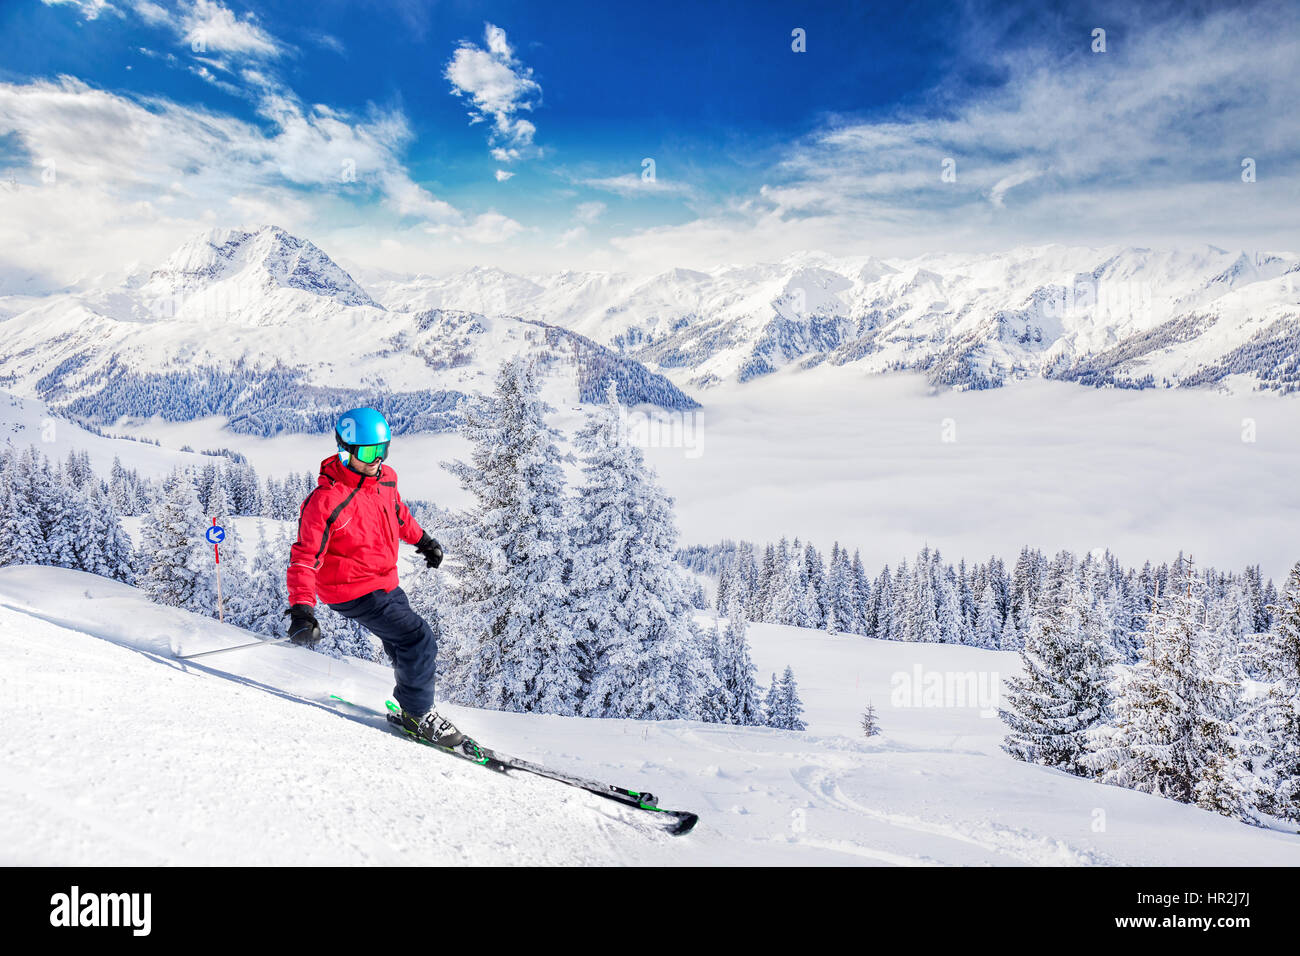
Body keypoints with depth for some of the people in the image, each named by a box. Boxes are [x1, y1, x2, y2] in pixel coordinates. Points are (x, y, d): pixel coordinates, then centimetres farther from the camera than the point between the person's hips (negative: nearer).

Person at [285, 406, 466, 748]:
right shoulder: (326, 501, -24)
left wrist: (422, 539, 33)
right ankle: (417, 715, 4)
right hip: (354, 592, -8)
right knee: (419, 640, -13)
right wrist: (301, 610, -31)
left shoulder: (386, 477, -2)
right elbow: (305, 557, -23)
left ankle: (412, 706, 35)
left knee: (408, 649, 15)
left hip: (387, 583, 8)